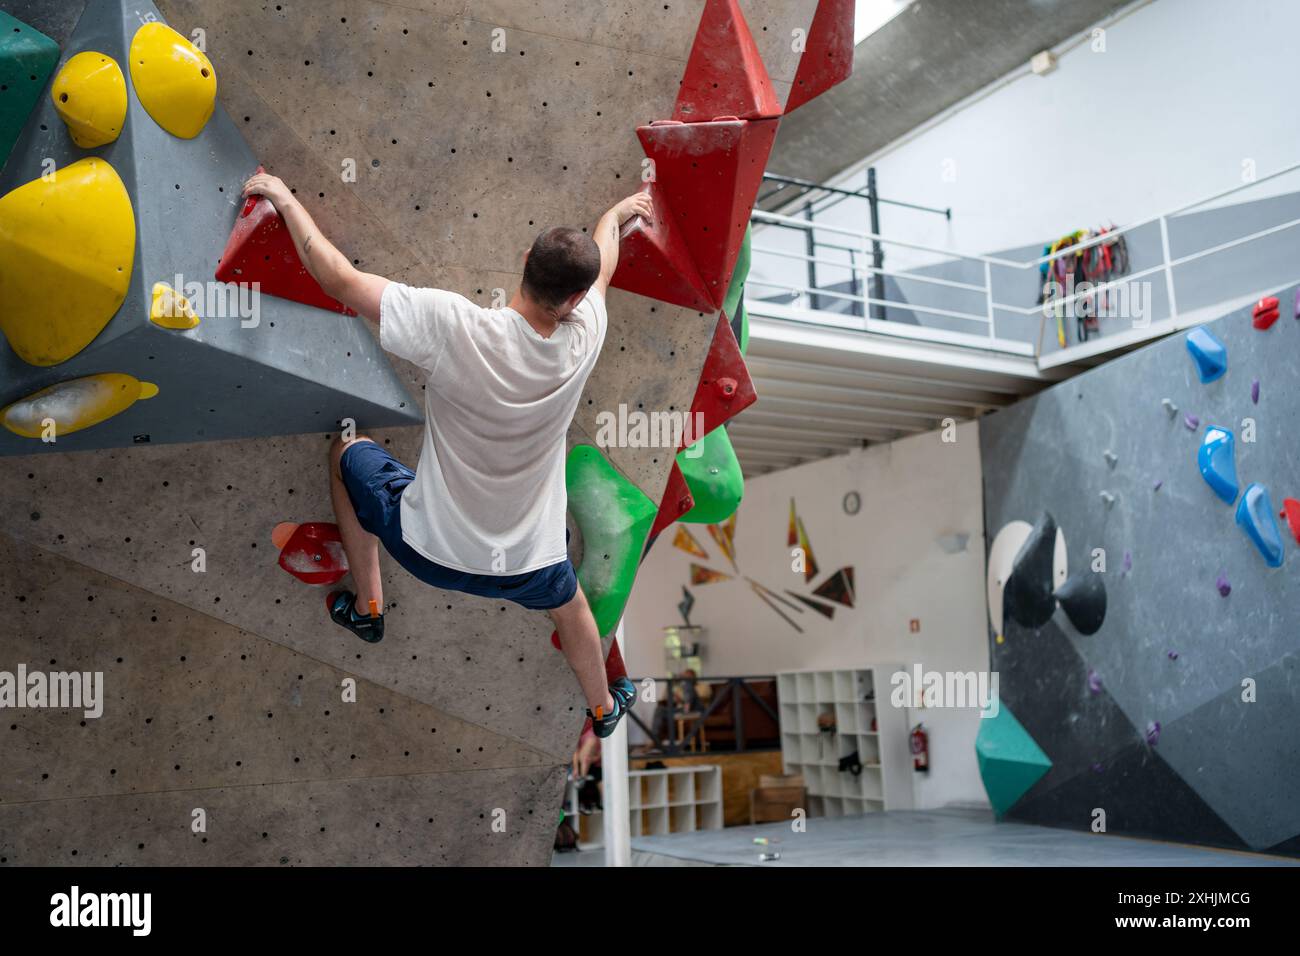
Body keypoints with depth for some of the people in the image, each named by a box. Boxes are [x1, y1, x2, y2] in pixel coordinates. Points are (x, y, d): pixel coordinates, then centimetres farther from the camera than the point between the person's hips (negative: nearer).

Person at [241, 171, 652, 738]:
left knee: (348, 451, 24)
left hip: (430, 550, -2)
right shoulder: (584, 335, -17)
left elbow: (339, 279, -20)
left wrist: (285, 200, -4)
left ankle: (366, 608, 33)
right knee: (568, 604, 37)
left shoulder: (452, 325, -29)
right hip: (530, 562, 3)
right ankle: (604, 707, 63)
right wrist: (617, 213, 28)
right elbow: (602, 267, 6)